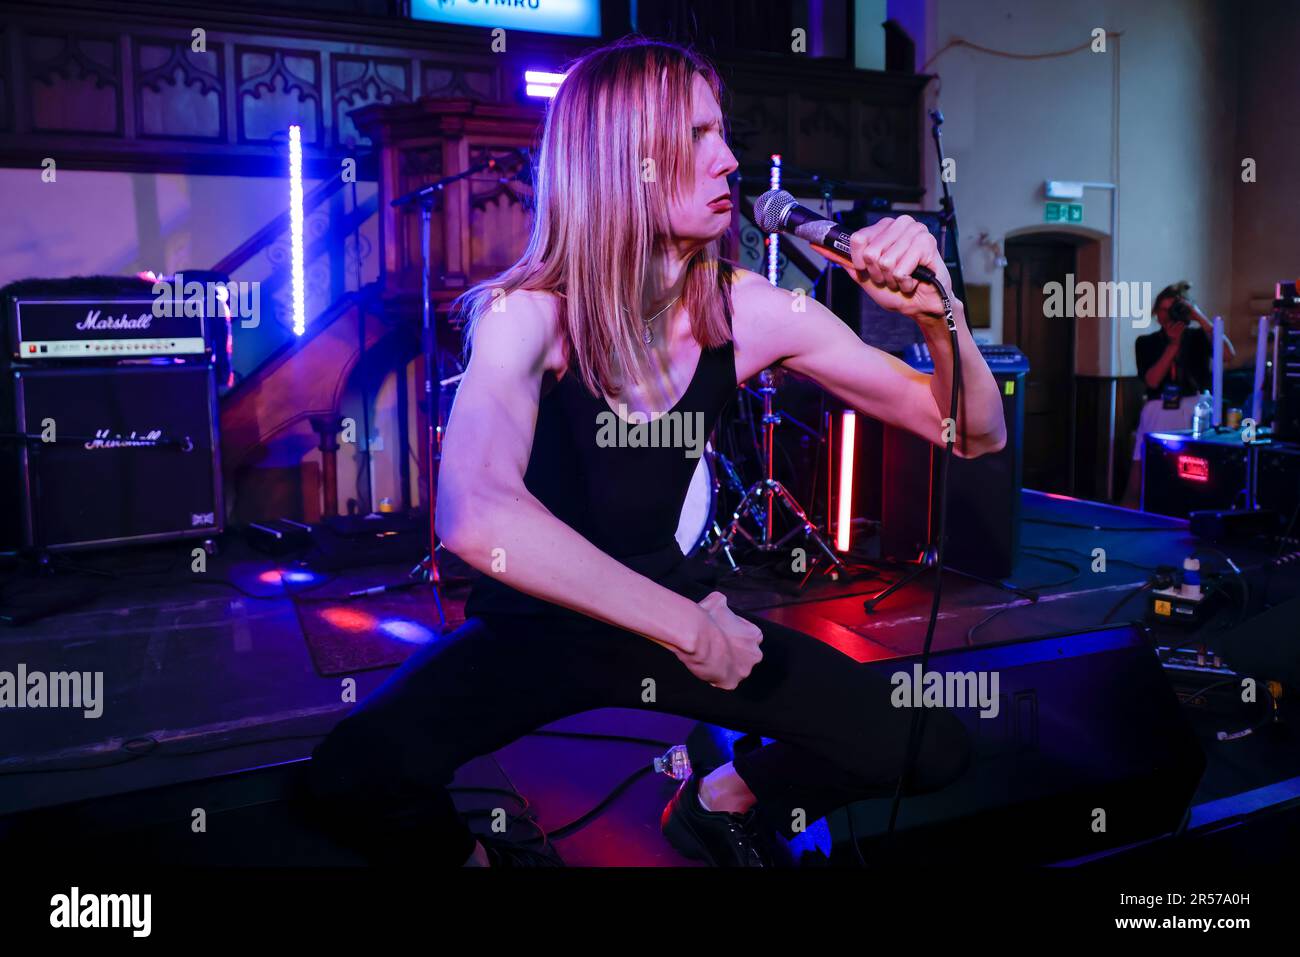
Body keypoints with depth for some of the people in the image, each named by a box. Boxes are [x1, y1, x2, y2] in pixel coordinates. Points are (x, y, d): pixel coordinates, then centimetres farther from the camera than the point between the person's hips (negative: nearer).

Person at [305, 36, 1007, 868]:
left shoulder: (746, 309, -11)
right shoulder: (529, 312, -22)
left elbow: (976, 436, -7)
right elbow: (477, 516, -42)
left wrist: (938, 314, -27)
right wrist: (685, 626, -36)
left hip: (668, 606, 3)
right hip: (533, 623, -3)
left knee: (931, 745, -9)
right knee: (357, 777, -30)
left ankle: (723, 803, 19)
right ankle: (473, 853, 6)